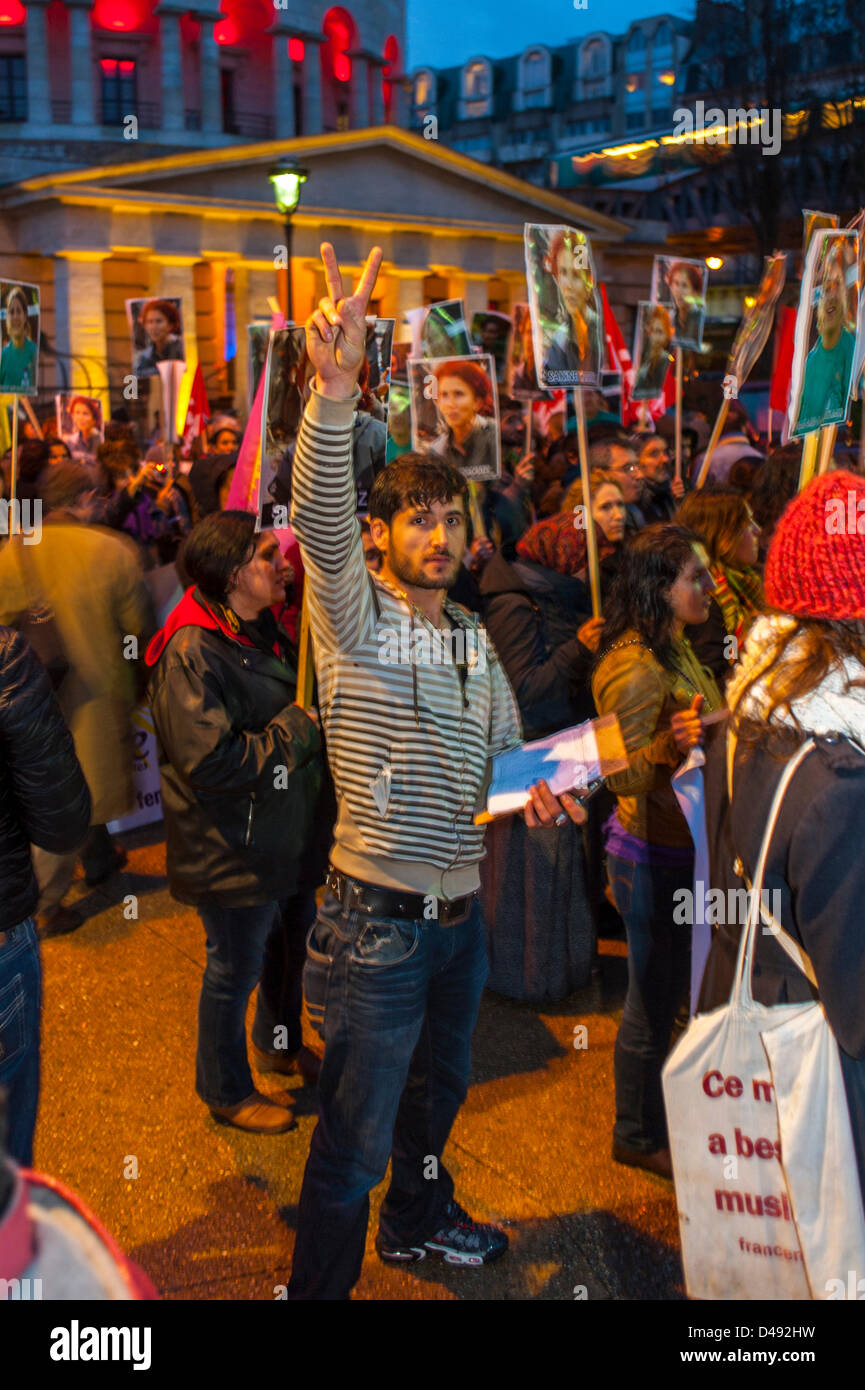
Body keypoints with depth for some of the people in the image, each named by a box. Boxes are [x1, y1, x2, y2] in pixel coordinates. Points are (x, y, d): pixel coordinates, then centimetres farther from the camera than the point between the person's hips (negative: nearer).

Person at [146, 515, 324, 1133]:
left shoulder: (262, 630, 6)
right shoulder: (192, 653, -24)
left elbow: (294, 706, 22)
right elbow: (211, 763, -30)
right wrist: (300, 729, -23)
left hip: (288, 833, 9)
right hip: (236, 848, -9)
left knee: (292, 940, 25)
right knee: (236, 969, 9)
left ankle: (280, 1045, 50)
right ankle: (226, 1090, 32)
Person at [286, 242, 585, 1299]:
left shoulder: (476, 641, 10)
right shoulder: (352, 612, -9)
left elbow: (508, 749, 19)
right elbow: (319, 519, -29)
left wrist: (538, 789, -4)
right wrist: (335, 397, -45)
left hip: (460, 910, 7)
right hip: (377, 918, -7)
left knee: (438, 1087, 28)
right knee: (355, 1140, 3)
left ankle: (418, 1222, 52)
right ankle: (318, 1286, 23)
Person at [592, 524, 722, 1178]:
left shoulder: (676, 649, 7)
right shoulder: (635, 667, -24)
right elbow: (623, 777, -27)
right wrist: (671, 747, -41)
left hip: (682, 850, 10)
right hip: (653, 859, -10)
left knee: (669, 989, 21)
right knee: (654, 1001, 6)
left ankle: (658, 1114, 39)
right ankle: (638, 1137, 25)